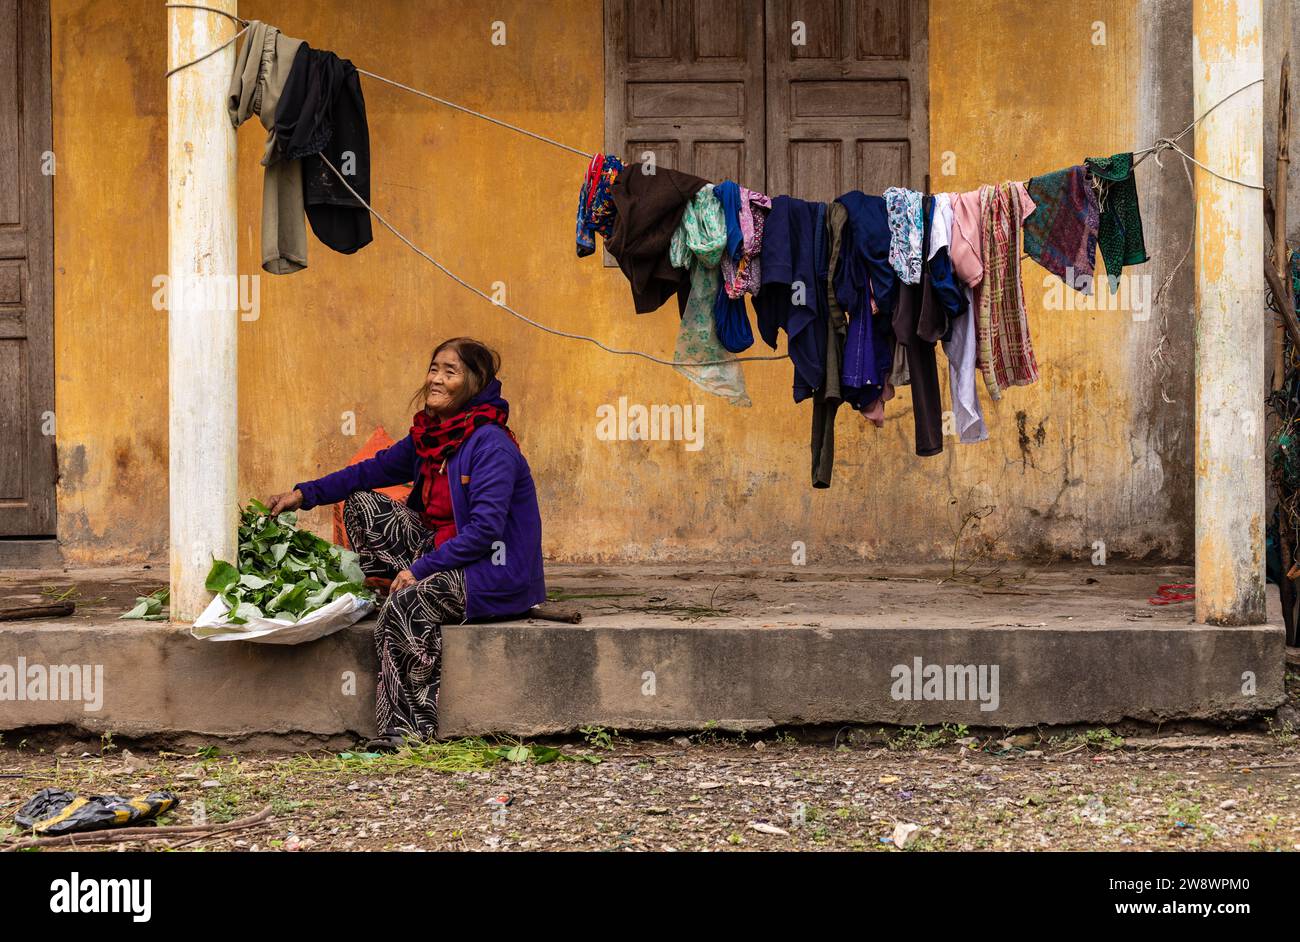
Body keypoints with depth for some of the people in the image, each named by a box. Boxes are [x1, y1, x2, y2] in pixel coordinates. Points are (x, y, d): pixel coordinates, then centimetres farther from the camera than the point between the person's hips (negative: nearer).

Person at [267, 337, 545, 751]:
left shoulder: (491, 445, -17)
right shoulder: (429, 436, 8)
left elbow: (484, 528, -24)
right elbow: (374, 471, 19)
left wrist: (420, 569, -22)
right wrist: (305, 494, 12)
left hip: (494, 572, -9)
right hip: (443, 554, 9)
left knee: (407, 604, -33)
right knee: (363, 504, 4)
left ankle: (406, 733, -29)